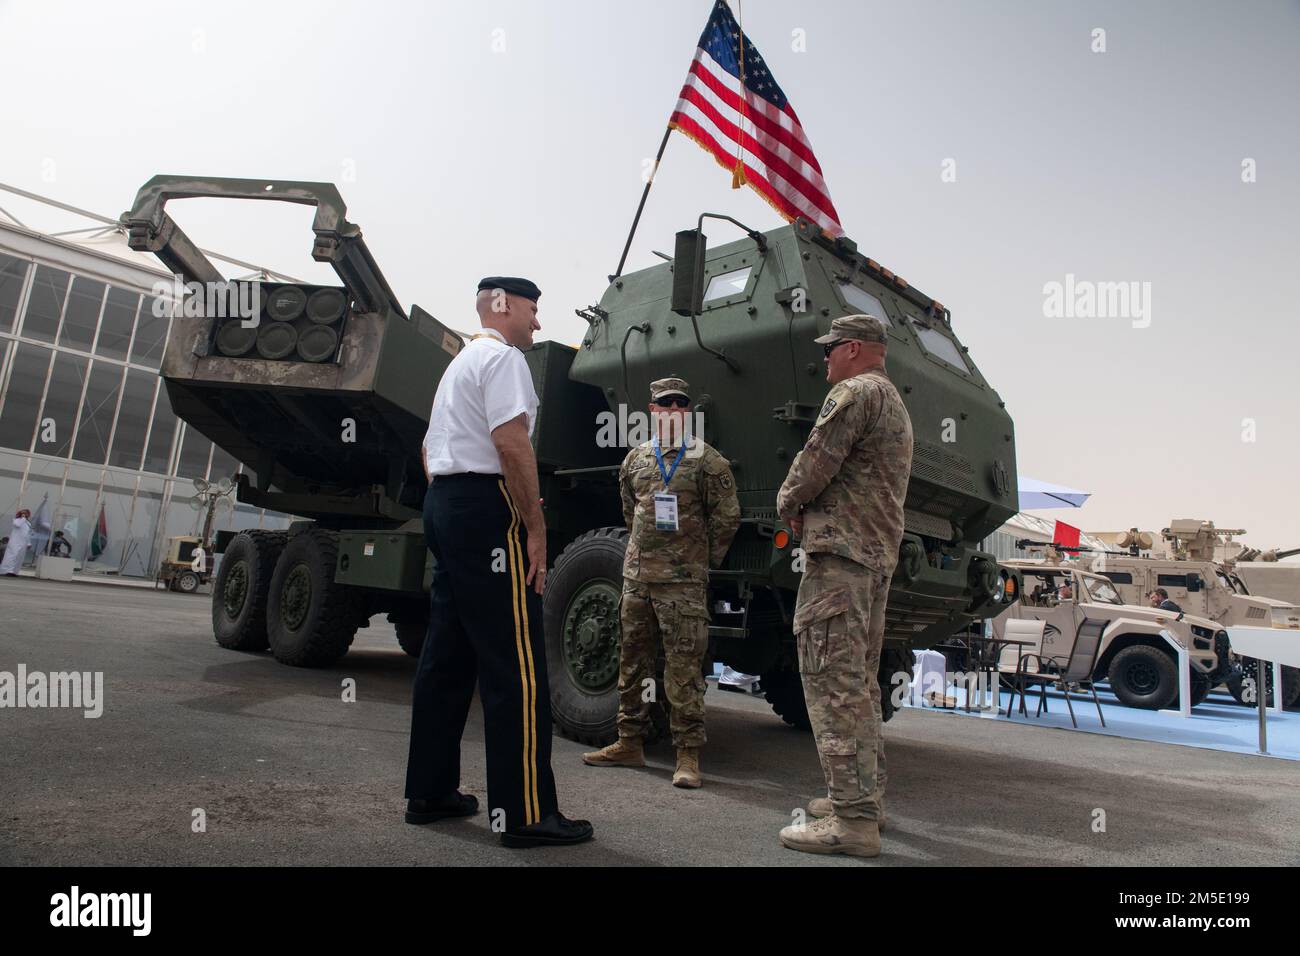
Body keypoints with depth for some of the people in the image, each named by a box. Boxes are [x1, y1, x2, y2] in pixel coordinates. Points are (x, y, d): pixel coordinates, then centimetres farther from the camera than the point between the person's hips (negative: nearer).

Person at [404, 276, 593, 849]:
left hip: (442, 503, 11)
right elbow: (511, 443, -18)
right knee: (515, 665, -9)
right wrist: (535, 528, -17)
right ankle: (524, 813, -6)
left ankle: (429, 792, 20)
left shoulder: (459, 362, 26)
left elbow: (429, 451, 28)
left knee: (447, 656, 12)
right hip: (486, 507, -10)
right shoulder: (502, 356, -5)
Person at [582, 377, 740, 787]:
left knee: (684, 667, -4)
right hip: (636, 574, 6)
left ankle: (688, 756, 5)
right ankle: (630, 742, 25)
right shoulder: (636, 458, 13)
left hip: (683, 581, -5)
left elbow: (727, 516, 0)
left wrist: (706, 560, 6)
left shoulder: (707, 460, -2)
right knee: (632, 660, 12)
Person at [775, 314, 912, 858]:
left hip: (840, 550, -11)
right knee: (858, 680, 15)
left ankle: (852, 818, -10)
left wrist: (787, 504, 5)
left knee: (832, 680, -10)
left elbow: (814, 466, -14)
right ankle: (866, 796, 23)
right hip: (879, 553, 11)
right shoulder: (894, 404, 26)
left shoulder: (855, 392, -7)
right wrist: (804, 508, 12)